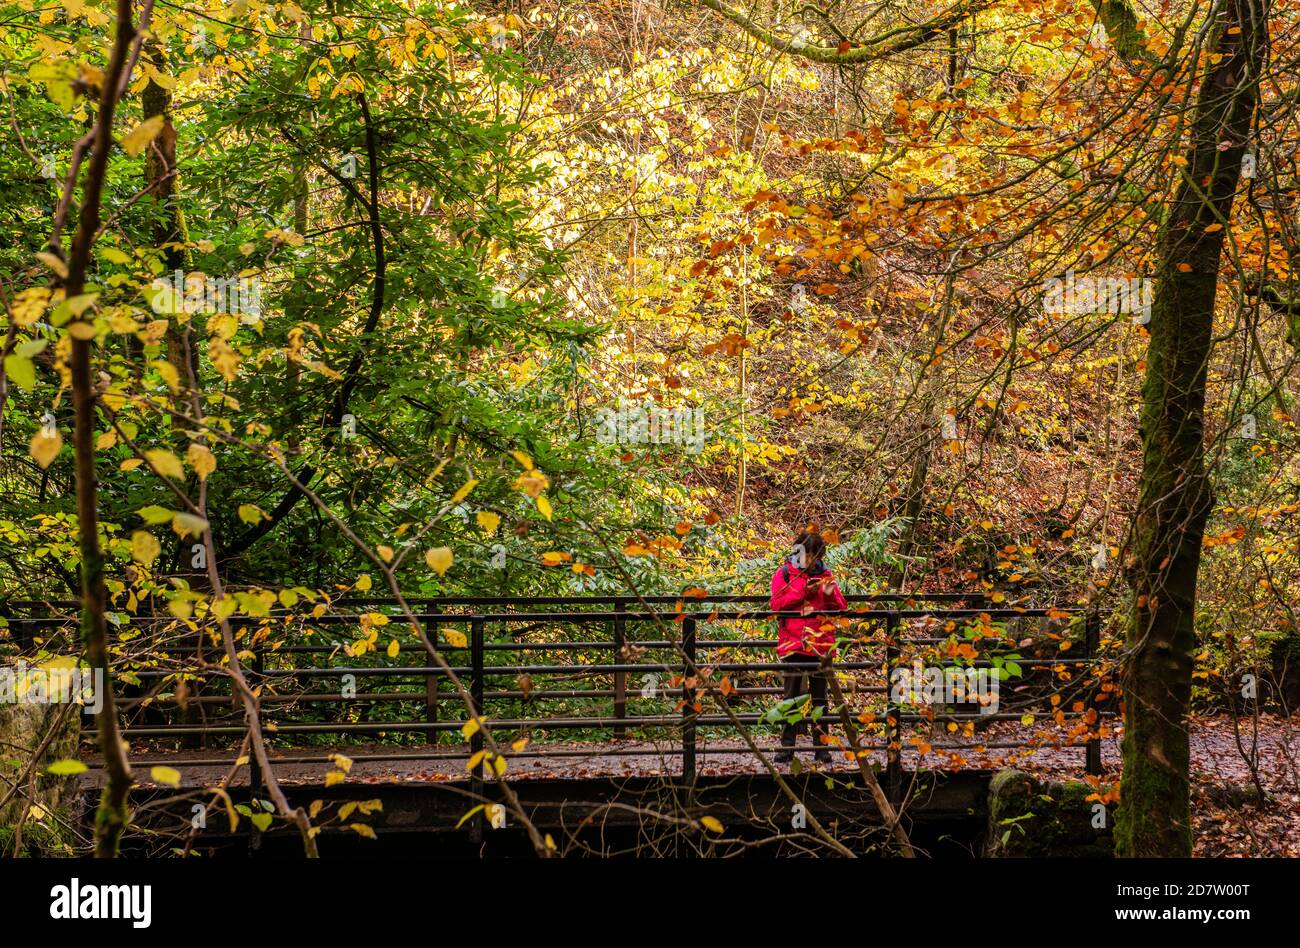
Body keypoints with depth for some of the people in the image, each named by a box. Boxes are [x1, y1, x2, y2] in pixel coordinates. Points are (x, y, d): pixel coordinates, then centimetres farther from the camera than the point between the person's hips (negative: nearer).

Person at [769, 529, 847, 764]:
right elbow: (777, 605, -6)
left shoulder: (825, 575, 12)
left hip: (821, 645, 2)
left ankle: (821, 747, 11)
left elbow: (841, 608, 12)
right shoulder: (784, 574, 4)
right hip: (793, 645, -2)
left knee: (819, 698, 7)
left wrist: (830, 594, -8)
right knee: (792, 696, -1)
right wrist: (802, 592, -13)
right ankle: (787, 747, 2)